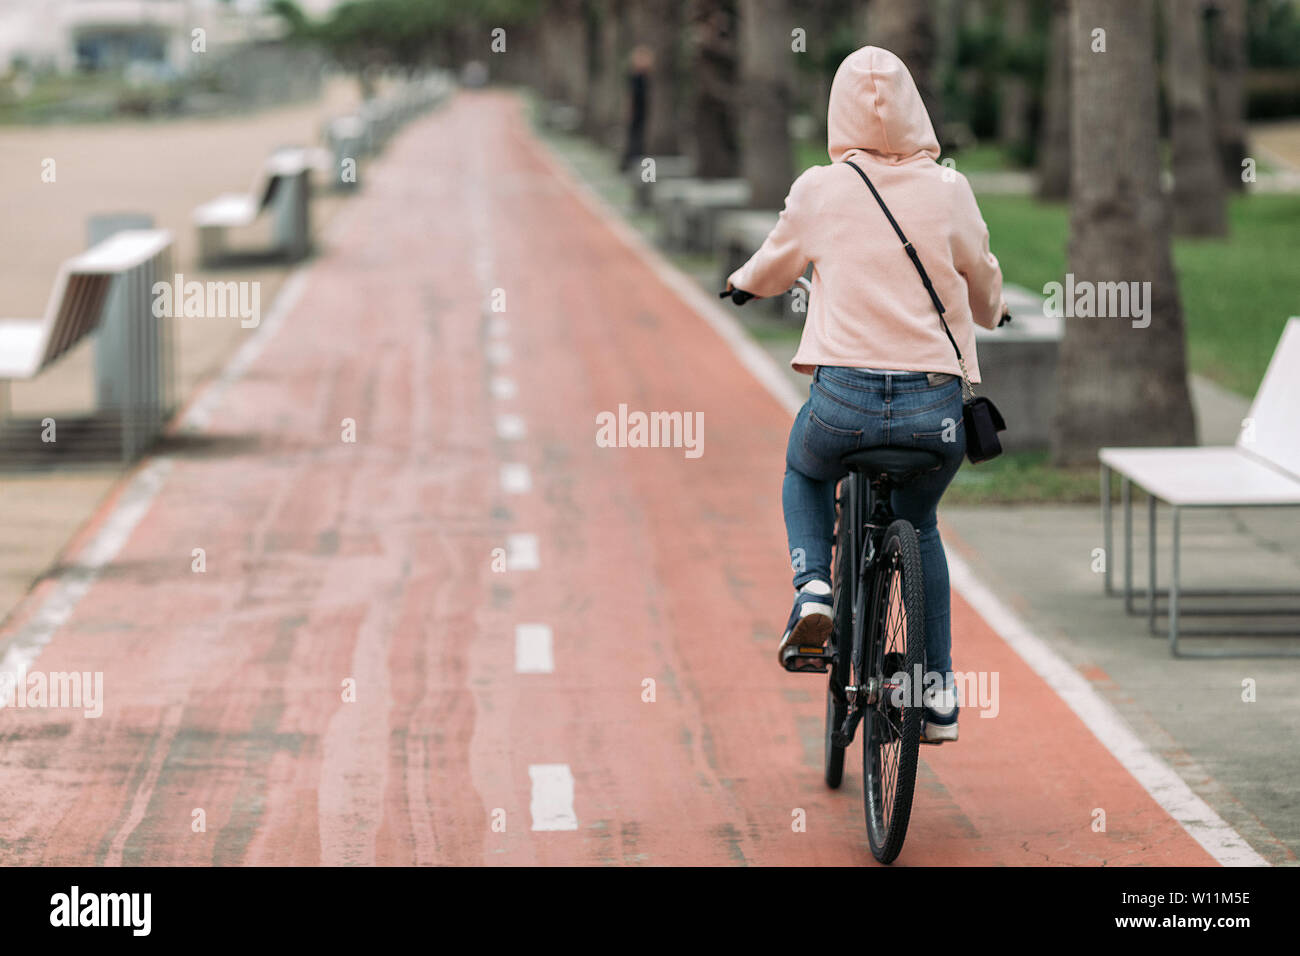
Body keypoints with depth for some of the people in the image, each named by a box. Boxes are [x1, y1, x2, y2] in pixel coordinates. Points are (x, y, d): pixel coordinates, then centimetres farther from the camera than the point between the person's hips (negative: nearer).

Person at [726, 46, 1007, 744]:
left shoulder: (819, 191, 1)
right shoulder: (948, 191, 2)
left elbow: (775, 266, 20)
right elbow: (982, 282, 19)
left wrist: (741, 281, 44)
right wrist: (990, 312, 44)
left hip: (844, 401, -1)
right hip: (937, 407, 1)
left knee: (804, 475, 33)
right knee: (918, 525, 29)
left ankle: (812, 588, 6)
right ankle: (939, 693, 25)